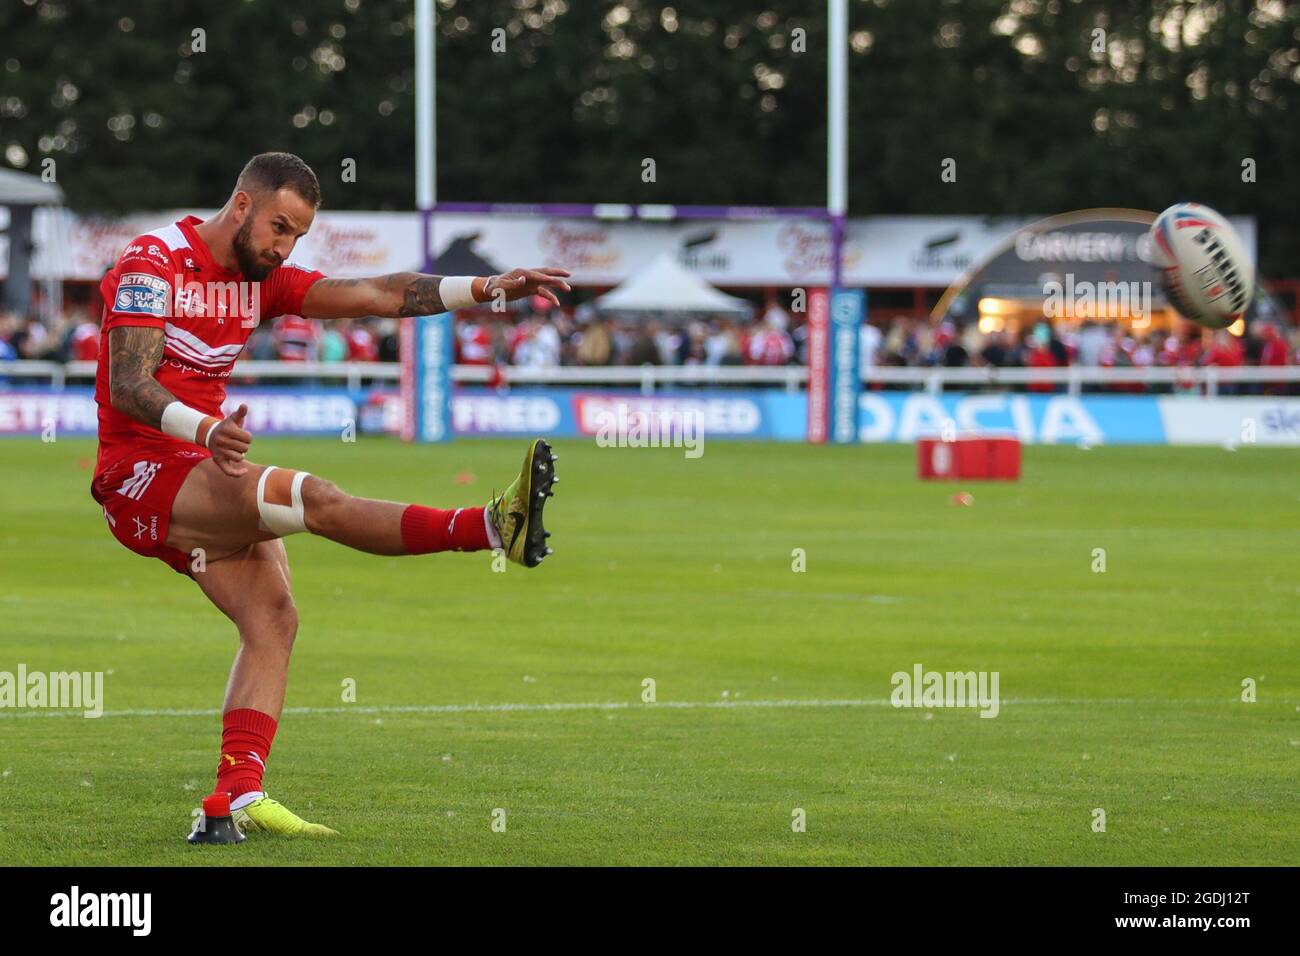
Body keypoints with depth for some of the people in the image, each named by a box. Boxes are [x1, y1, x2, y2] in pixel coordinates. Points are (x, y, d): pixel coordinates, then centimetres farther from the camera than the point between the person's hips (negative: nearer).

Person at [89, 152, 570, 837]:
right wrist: (205, 430, -40)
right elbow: (128, 386, -21)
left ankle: (239, 798, -13)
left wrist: (482, 289, -9)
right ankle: (494, 528, -37)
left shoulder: (261, 281, 13)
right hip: (138, 477, -9)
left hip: (200, 477, 9)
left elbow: (373, 295, 4)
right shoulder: (153, 262, -10)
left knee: (272, 619, -7)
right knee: (312, 497, -25)